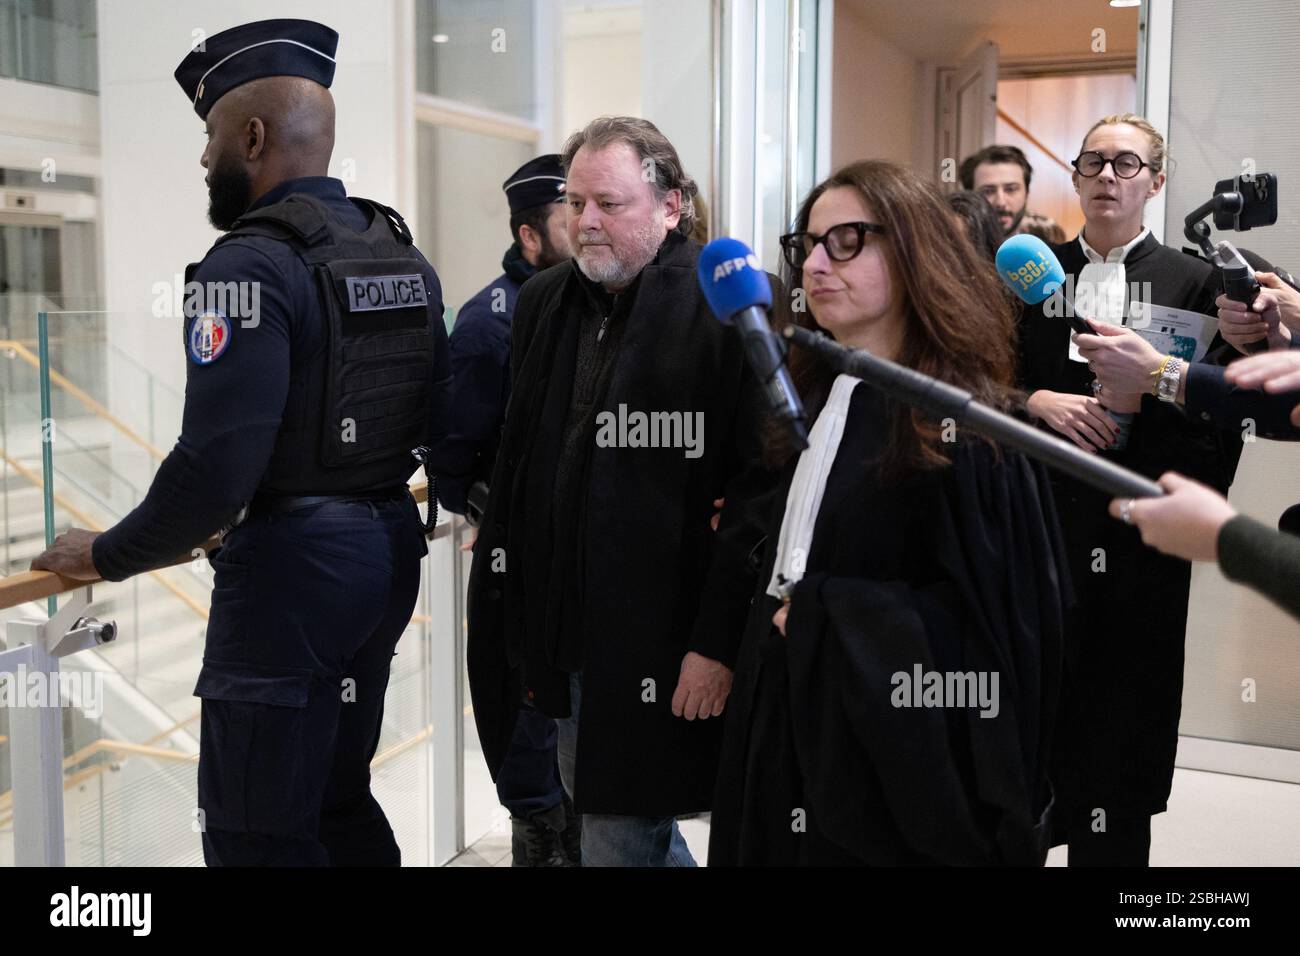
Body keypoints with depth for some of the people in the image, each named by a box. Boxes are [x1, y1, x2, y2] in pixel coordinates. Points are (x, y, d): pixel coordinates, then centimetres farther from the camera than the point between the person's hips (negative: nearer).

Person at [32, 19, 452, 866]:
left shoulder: (252, 265, -17)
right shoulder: (403, 254, 9)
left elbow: (215, 472, -22)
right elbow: (443, 422, 11)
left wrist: (109, 556, -7)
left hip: (290, 568, -9)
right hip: (388, 550, 9)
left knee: (258, 834, 4)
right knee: (338, 802, 20)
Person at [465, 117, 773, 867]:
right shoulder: (543, 303, 10)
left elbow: (762, 487, -15)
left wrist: (720, 639, -16)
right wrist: (517, 614, 14)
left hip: (660, 649, -7)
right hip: (561, 633, 7)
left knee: (622, 840, 2)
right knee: (612, 813, 20)